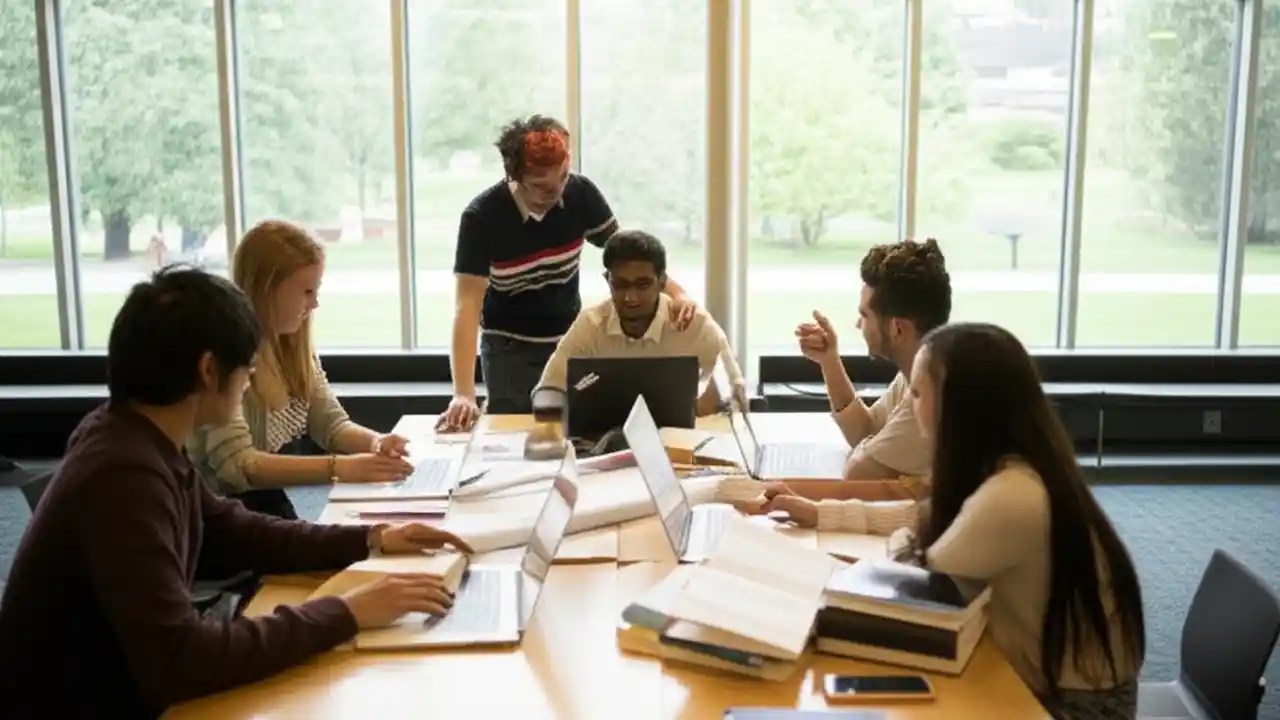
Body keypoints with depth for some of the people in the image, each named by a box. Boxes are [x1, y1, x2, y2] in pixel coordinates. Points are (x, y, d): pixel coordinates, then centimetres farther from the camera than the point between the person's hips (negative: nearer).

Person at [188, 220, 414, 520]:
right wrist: (339, 468, -35)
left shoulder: (293, 343, 5)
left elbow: (332, 424, 7)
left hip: (275, 502, 7)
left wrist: (375, 442, -15)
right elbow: (236, 465, -27)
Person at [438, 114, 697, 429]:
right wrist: (463, 394, -36)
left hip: (570, 340, 3)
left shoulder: (581, 193, -15)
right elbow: (467, 304, -27)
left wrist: (676, 292, -19)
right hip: (510, 347, -3)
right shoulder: (481, 217, -24)